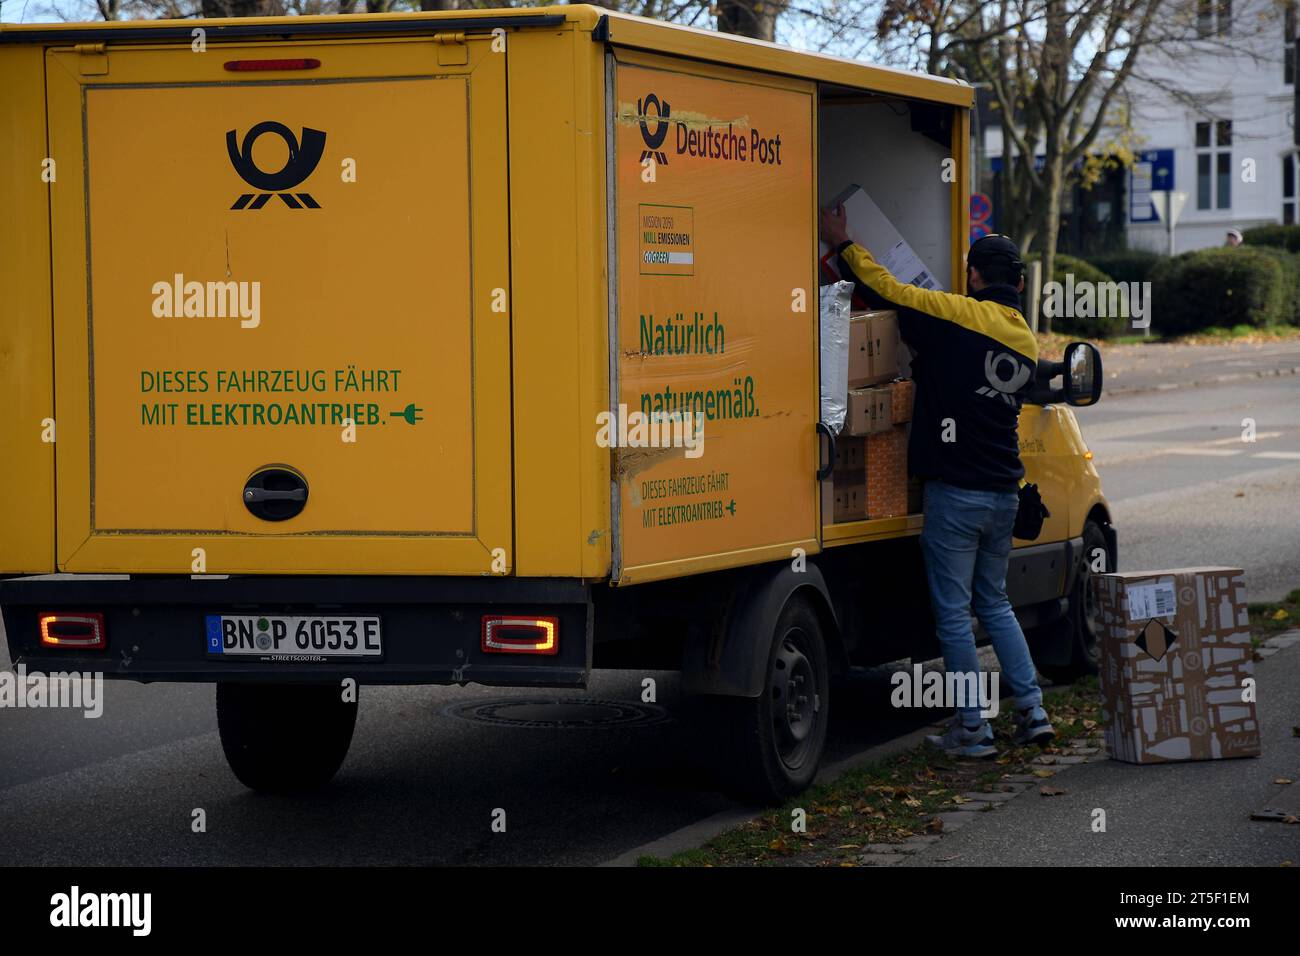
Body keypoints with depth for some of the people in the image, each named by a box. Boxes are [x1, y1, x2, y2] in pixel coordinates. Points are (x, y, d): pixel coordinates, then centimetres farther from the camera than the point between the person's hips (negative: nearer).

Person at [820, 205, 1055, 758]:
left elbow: (885, 288, -8)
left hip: (956, 491, -7)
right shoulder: (1026, 342, 11)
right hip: (1004, 491, 7)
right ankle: (1032, 713, 17)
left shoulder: (959, 315, -11)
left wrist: (842, 244, 9)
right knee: (993, 603, 21)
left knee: (953, 612, 2)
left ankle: (972, 729, 5)